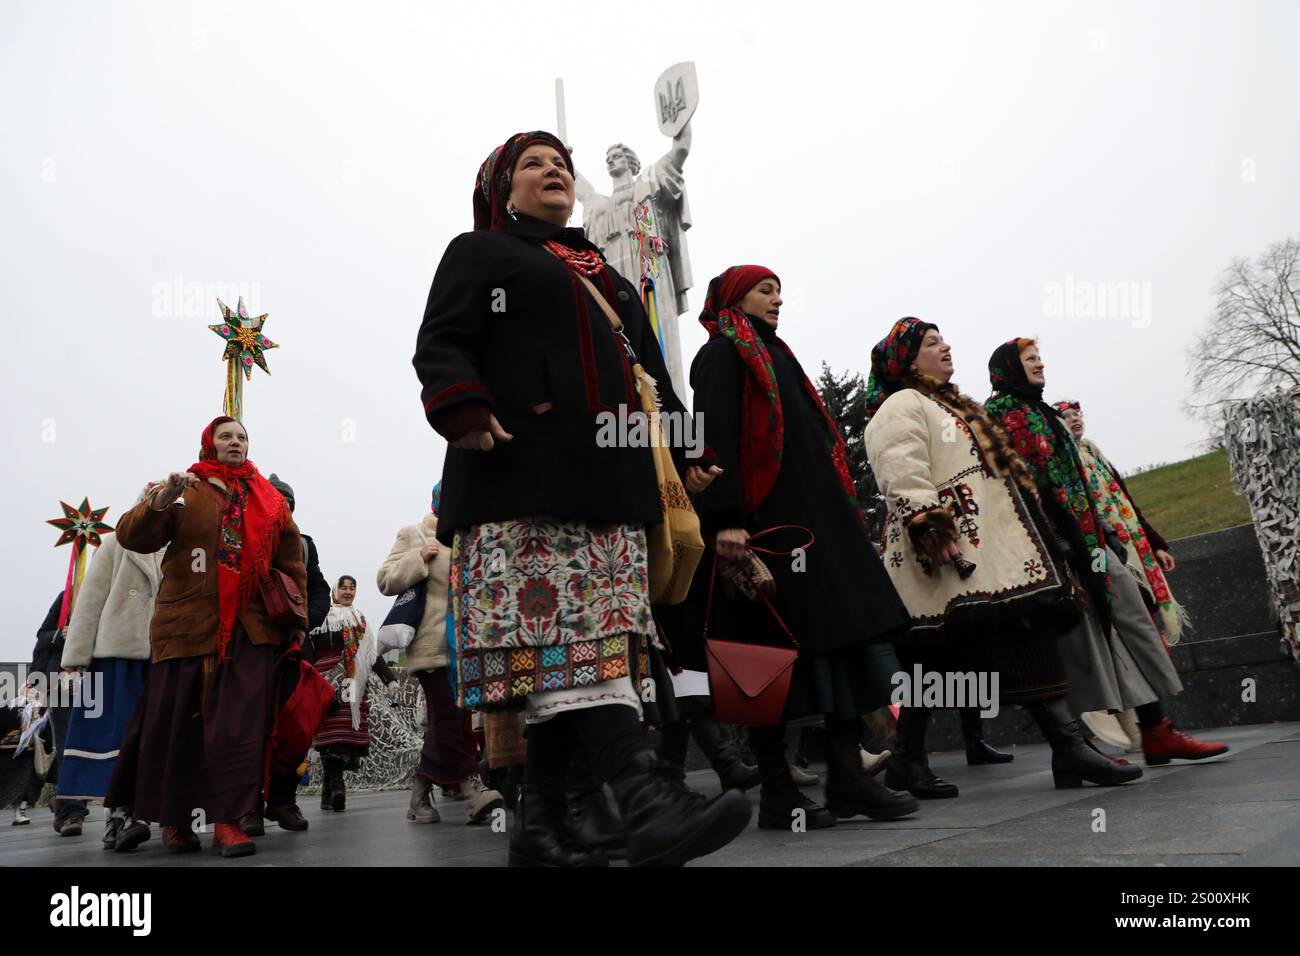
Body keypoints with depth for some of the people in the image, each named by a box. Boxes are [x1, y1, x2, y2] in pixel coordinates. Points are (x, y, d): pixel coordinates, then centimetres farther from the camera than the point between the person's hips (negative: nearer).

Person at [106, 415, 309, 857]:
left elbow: (291, 563, 13)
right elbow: (132, 536, -3)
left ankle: (228, 819, -2)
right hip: (188, 626, -1)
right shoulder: (183, 490, 8)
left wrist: (294, 618, 6)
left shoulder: (270, 500, 13)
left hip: (252, 630, 1)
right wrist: (162, 500, -21)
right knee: (179, 721, 4)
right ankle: (173, 816, 20)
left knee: (241, 721, -5)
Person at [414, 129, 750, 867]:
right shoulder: (480, 253, 15)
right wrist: (466, 413, -19)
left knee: (575, 656, -1)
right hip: (524, 477, -6)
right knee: (565, 645, -18)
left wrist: (686, 451, 20)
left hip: (612, 481, 6)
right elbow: (441, 345, 0)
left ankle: (541, 826, 4)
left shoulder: (605, 273, 32)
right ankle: (650, 798, -29)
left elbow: (652, 370, 30)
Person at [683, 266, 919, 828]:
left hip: (814, 515, 9)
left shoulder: (774, 355, 26)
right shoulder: (721, 355, 0)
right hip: (765, 520, -9)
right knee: (776, 646, -8)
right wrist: (724, 521, -24)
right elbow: (715, 437, -13)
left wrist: (839, 512, 19)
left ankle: (848, 776, 6)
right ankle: (776, 793, 0)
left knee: (844, 632, 3)